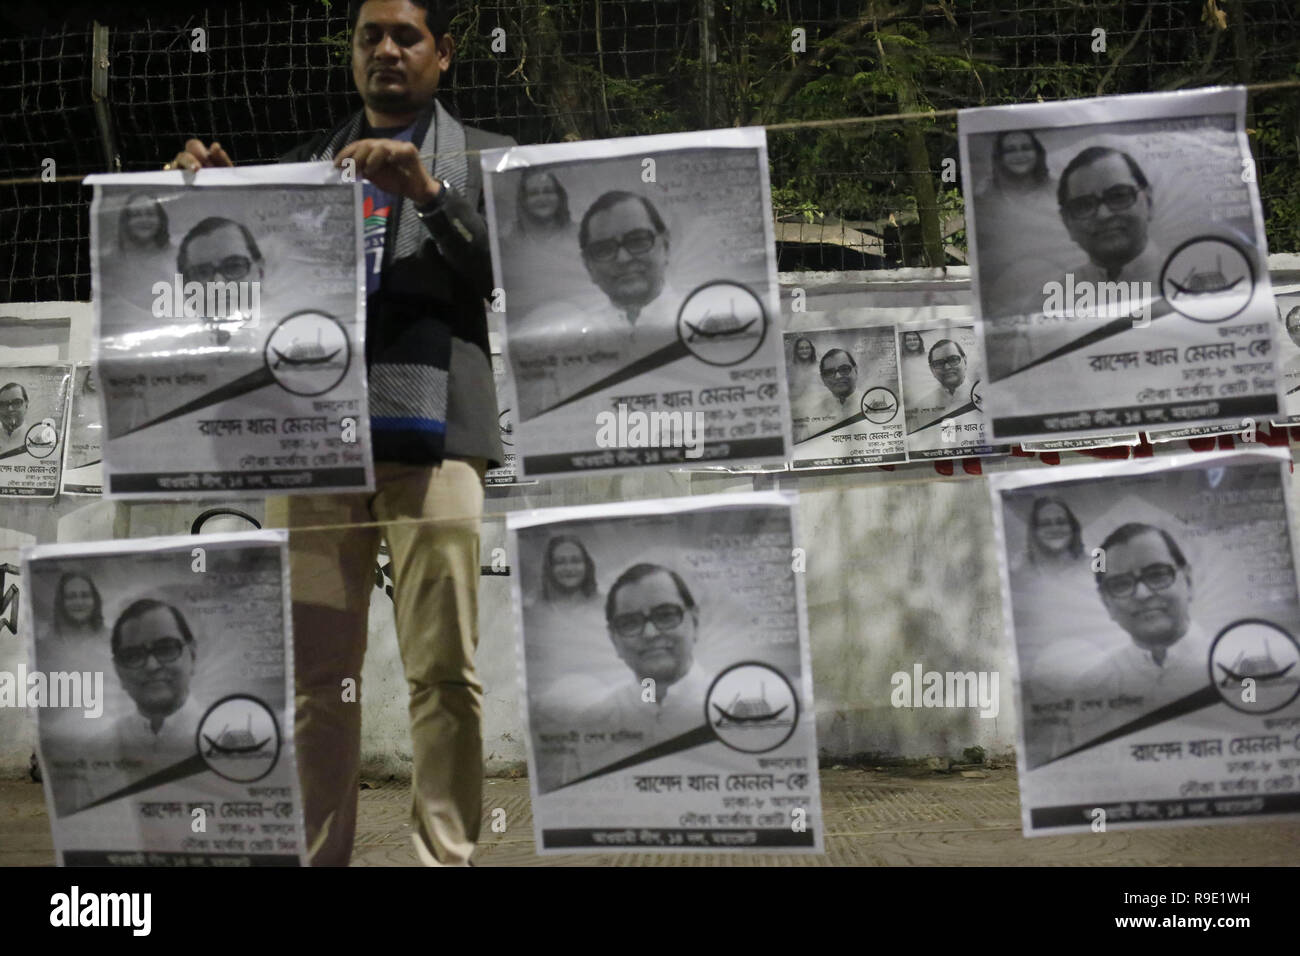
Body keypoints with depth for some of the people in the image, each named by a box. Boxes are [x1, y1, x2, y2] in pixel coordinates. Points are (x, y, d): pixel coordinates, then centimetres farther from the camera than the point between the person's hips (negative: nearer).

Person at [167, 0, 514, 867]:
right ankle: (316, 852, 8)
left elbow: (508, 272, 0)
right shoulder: (307, 164, 23)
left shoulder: (485, 158, 15)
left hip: (428, 432, -3)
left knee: (444, 669, -7)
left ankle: (446, 855, 0)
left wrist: (430, 192, -13)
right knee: (312, 672, 0)